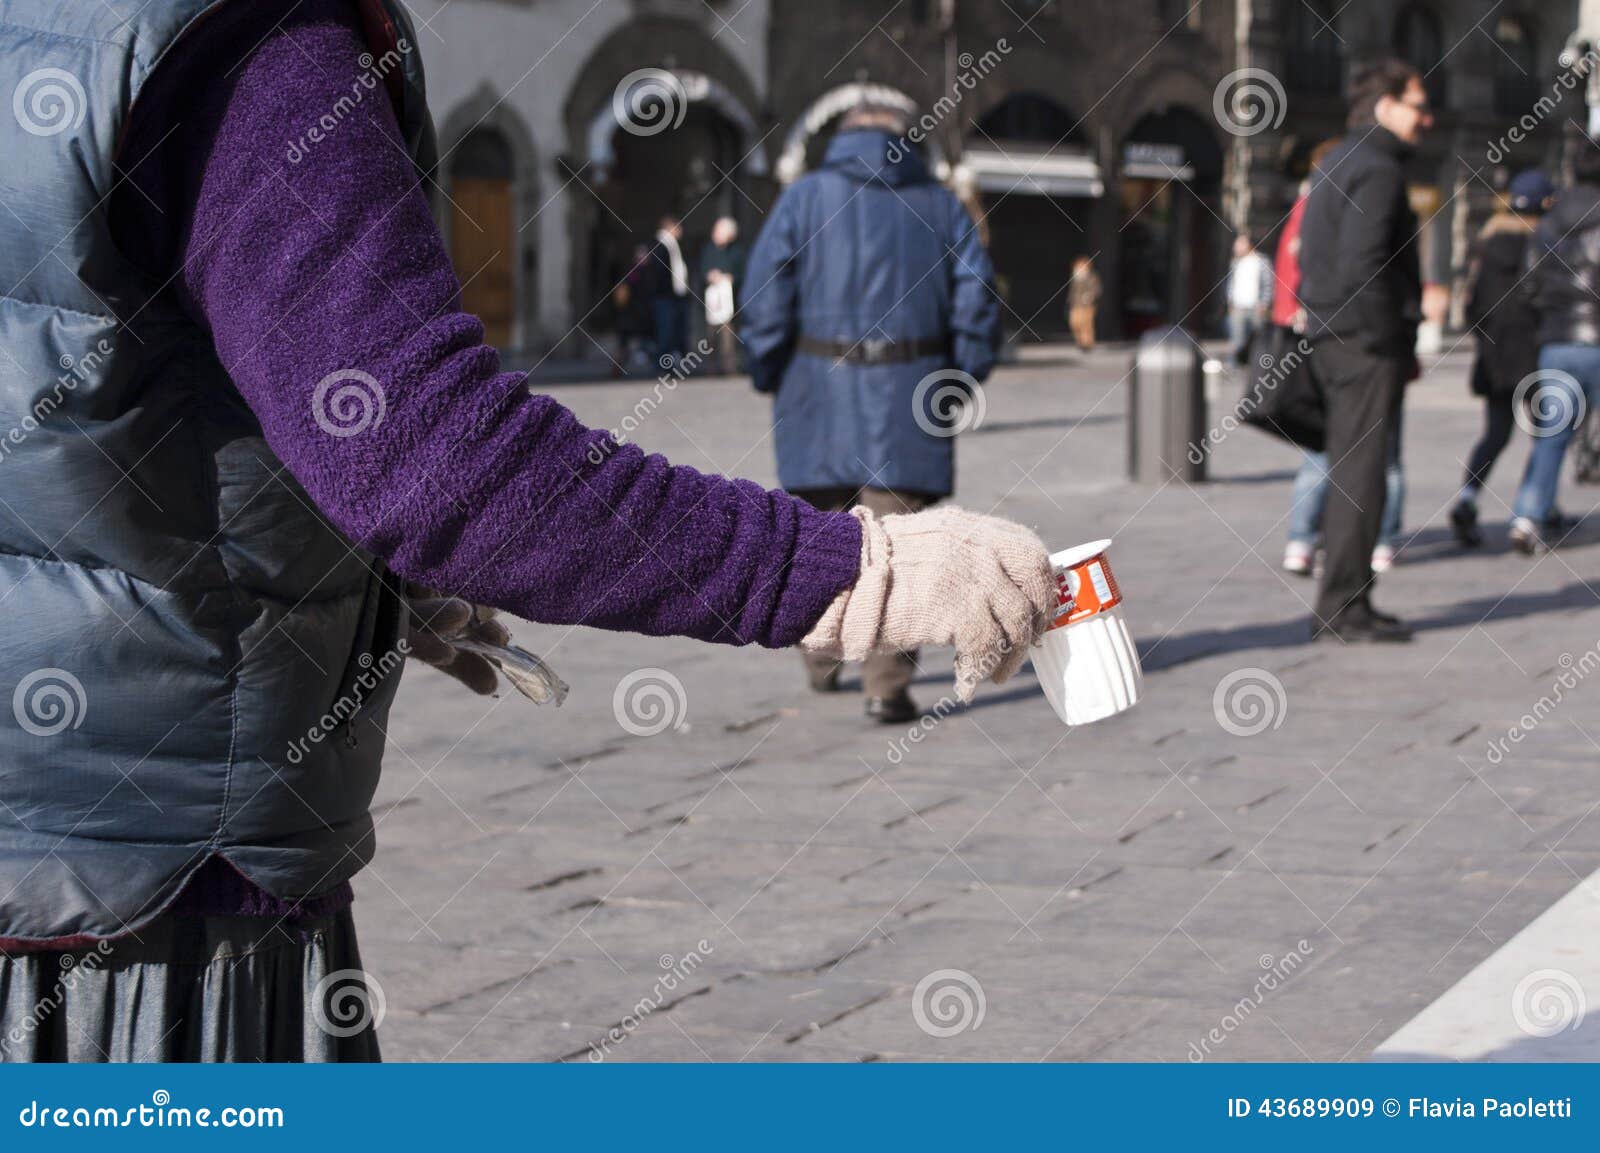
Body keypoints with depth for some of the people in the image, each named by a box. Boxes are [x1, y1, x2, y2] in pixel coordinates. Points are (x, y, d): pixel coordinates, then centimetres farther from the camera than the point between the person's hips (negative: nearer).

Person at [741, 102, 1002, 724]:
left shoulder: (805, 197, 4)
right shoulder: (940, 205, 9)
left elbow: (766, 296, -6)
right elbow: (976, 299, 2)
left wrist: (768, 377, 3)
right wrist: (961, 384, 8)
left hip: (821, 392, 0)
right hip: (909, 398, 0)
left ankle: (823, 660, 29)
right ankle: (888, 684, -11)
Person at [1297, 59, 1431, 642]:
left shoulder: (1335, 164, 18)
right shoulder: (1377, 170, -13)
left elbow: (1309, 260, 22)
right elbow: (1363, 266, -23)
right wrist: (1398, 343, -17)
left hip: (1333, 338, 10)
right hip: (1368, 341, -10)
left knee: (1347, 472, 13)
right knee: (1362, 473, -7)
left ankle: (1338, 606, 16)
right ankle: (1346, 608, -6)